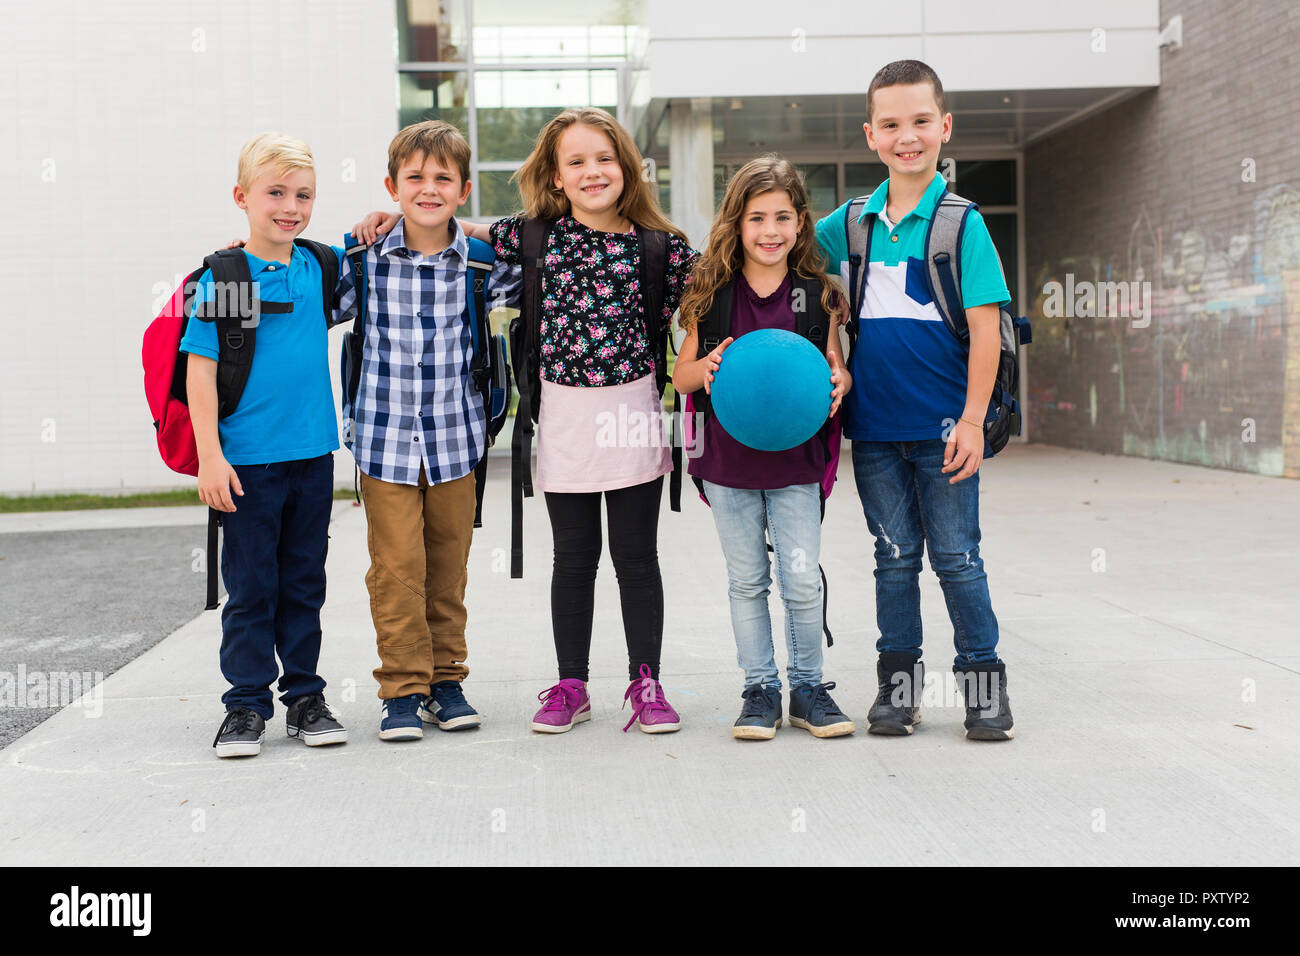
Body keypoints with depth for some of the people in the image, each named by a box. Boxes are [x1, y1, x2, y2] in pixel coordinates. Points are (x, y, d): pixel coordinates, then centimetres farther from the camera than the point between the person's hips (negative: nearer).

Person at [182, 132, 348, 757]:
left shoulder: (320, 267, 5)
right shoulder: (222, 277, -6)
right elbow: (200, 370, -7)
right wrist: (210, 455, -13)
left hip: (313, 454, 4)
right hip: (247, 459, -4)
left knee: (304, 583, 12)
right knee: (250, 588, 3)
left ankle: (305, 697, 22)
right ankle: (246, 705, 14)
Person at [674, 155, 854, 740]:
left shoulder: (815, 294, 1)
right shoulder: (712, 293, 0)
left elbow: (834, 370, 8)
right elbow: (681, 376, 4)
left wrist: (839, 381, -14)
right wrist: (706, 368, -18)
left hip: (795, 457, 0)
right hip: (728, 459, 1)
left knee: (802, 581, 0)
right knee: (746, 582, 8)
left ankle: (808, 687, 18)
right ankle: (760, 690, 20)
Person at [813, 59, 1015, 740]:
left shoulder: (961, 222, -4)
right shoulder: (848, 224, 6)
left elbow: (985, 327, -7)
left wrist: (972, 420, -13)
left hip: (942, 426, -3)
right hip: (873, 426, 3)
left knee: (956, 557, 3)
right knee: (894, 557, 11)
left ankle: (983, 680, 16)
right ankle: (898, 682, 21)